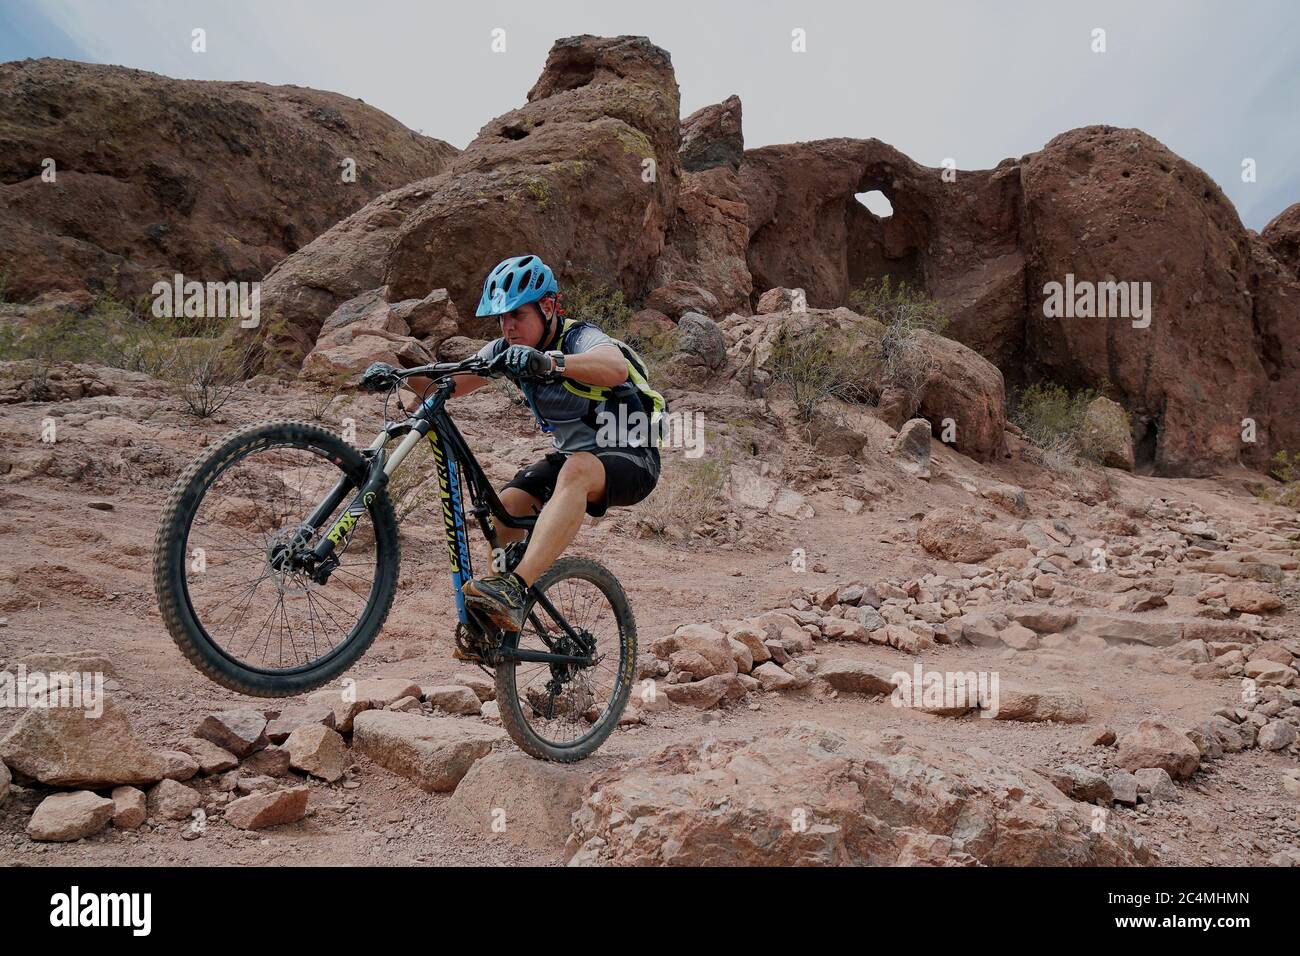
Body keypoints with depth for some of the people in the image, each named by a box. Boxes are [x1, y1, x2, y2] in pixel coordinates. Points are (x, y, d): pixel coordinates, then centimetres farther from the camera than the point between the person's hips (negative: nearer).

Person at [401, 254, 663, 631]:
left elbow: (616, 368, -46)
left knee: (576, 470, -38)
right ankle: (496, 618, -2)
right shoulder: (507, 350, -2)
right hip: (572, 455, 7)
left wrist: (551, 362, -61)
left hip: (631, 459, -7)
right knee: (507, 503, -17)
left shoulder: (580, 339, -22)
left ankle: (515, 589, -48)